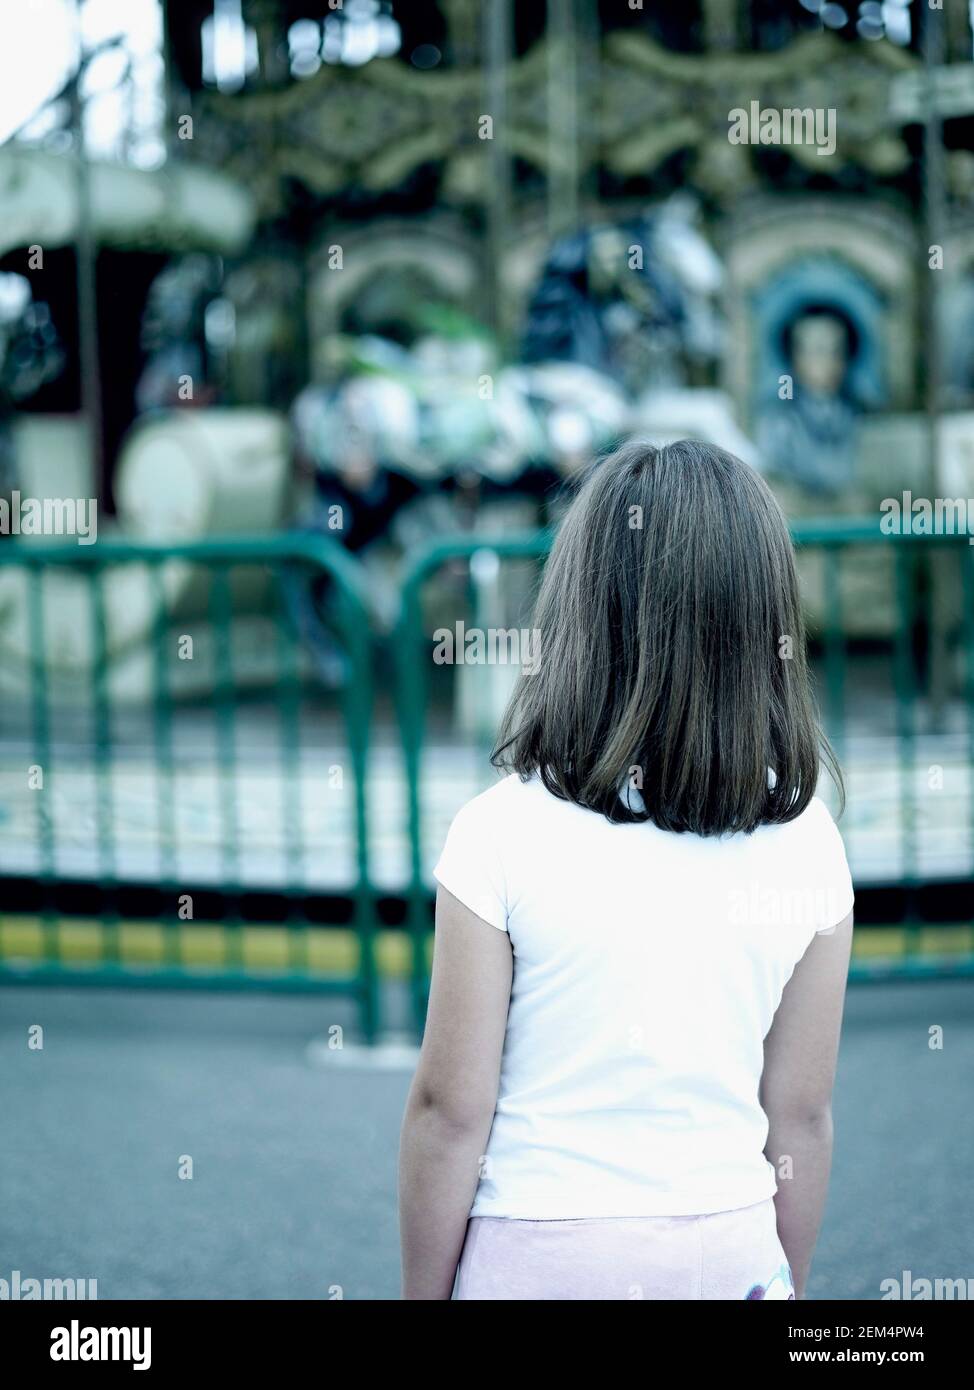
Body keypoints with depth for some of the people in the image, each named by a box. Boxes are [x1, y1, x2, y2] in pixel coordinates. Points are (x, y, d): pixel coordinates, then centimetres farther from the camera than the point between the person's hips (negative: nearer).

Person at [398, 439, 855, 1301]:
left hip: (542, 1258, -2)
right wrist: (787, 1282, 15)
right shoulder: (807, 846, -6)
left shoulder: (504, 835, -15)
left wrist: (422, 1293, 2)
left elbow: (450, 1109, -11)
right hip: (731, 1253, 3)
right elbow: (801, 1119, 1)